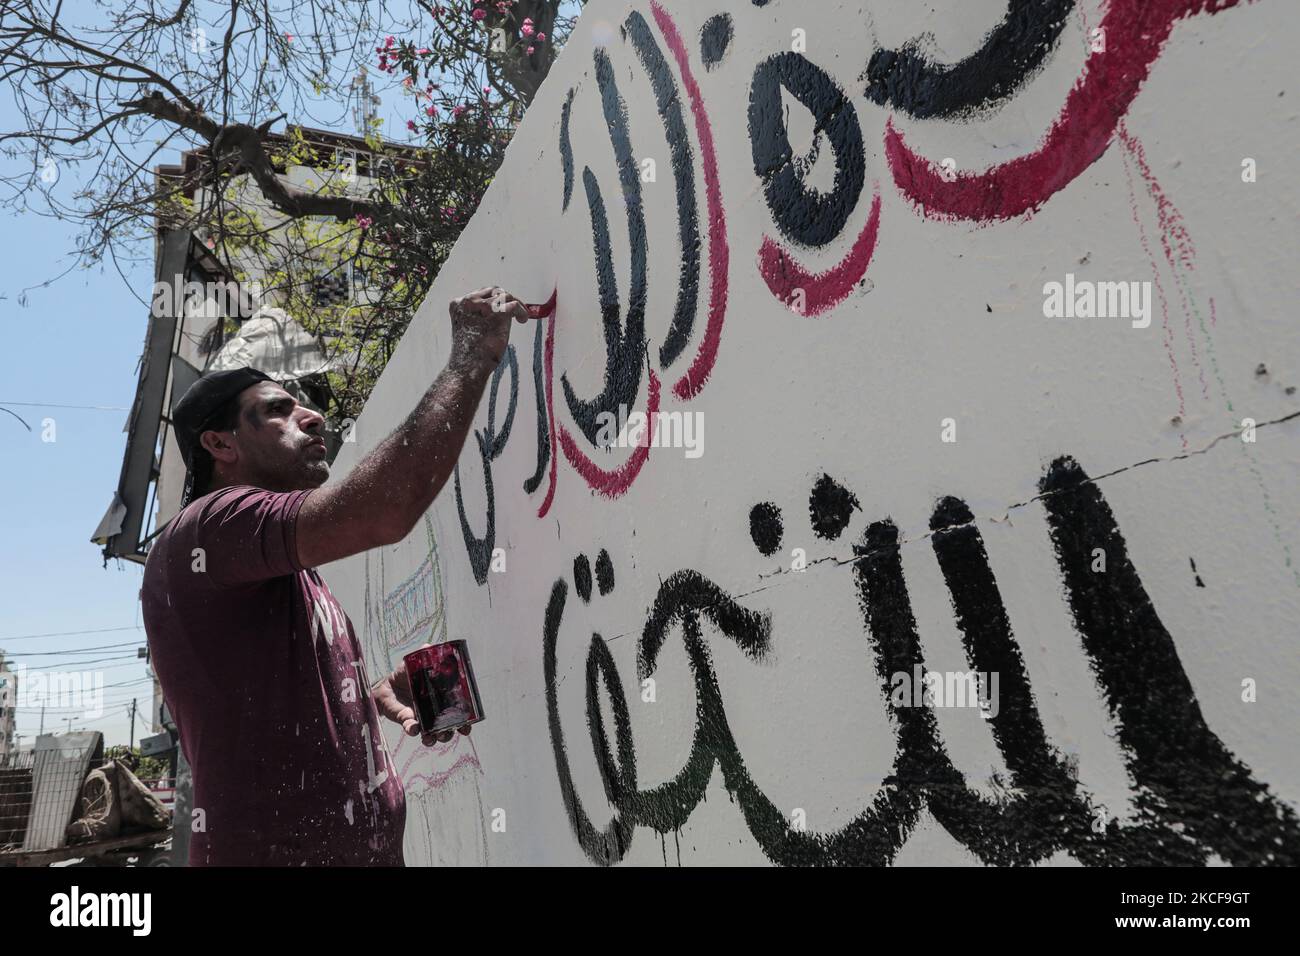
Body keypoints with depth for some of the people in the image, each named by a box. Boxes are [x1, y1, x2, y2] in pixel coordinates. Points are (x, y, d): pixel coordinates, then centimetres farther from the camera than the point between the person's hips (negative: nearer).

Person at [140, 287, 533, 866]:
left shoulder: (287, 577, 17)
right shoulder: (206, 527, -15)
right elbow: (385, 511, -32)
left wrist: (370, 695, 3)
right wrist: (472, 356, -22)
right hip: (277, 852, -10)